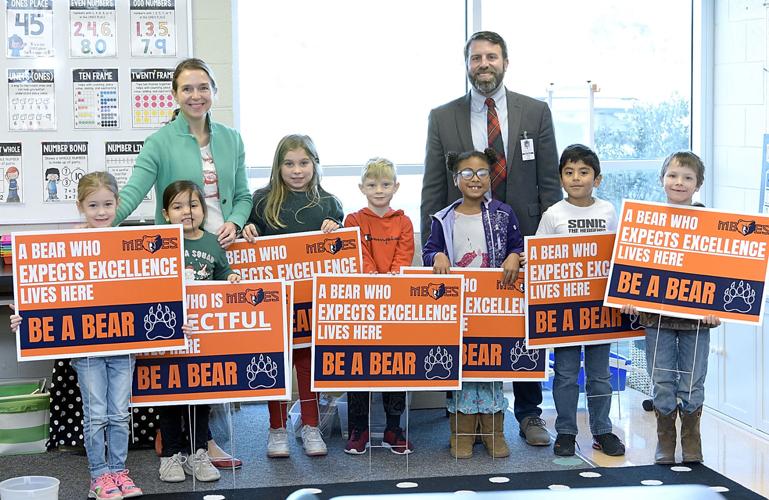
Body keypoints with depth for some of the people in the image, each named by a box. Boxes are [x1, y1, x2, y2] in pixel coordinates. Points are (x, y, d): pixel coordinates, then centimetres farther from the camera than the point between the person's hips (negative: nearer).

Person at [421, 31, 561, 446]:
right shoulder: (443, 117, 4)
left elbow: (549, 182, 5)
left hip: (523, 240, 1)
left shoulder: (536, 112, 5)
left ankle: (529, 415, 21)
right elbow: (433, 189, 4)